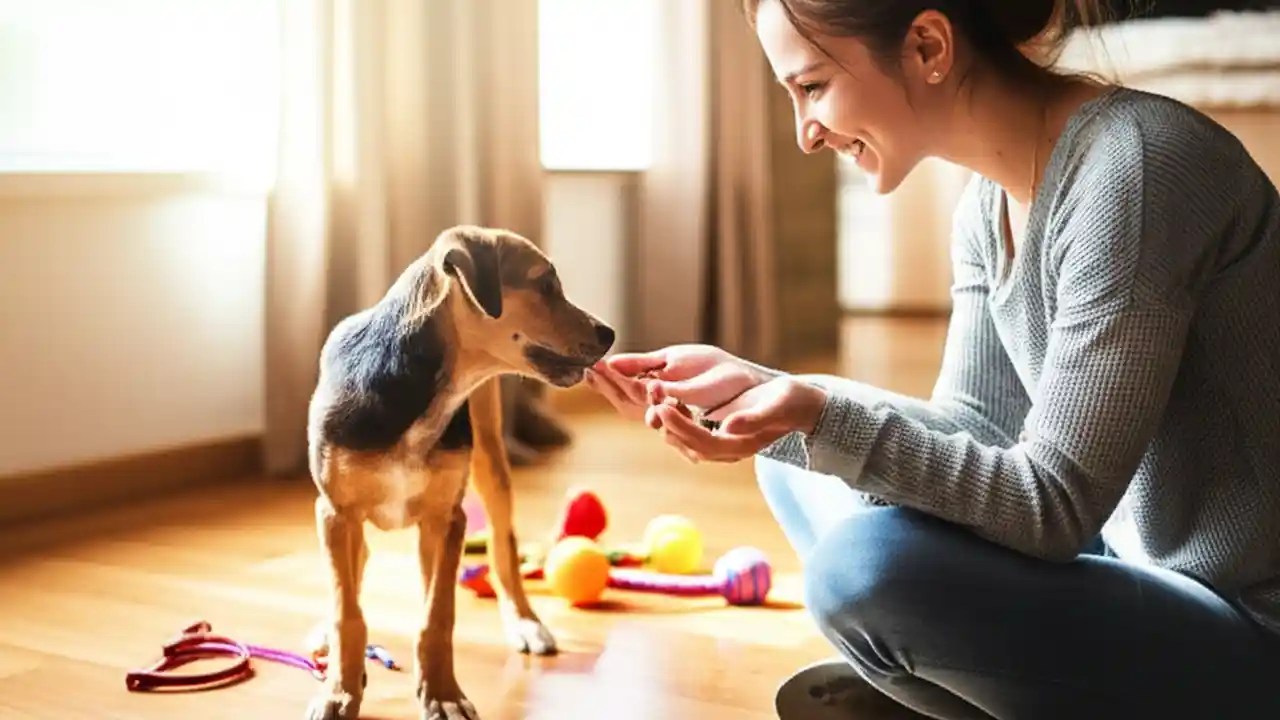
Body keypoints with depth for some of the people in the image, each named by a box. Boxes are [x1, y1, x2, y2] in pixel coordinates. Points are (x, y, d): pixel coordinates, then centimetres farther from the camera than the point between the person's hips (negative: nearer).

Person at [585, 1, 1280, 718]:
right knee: (798, 464, 8)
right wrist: (757, 387, -9)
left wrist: (821, 417, -33)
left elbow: (1053, 506, -25)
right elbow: (972, 430, 1)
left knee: (873, 561, -28)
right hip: (1139, 578, 8)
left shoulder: (1133, 170, -24)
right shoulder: (989, 204, 2)